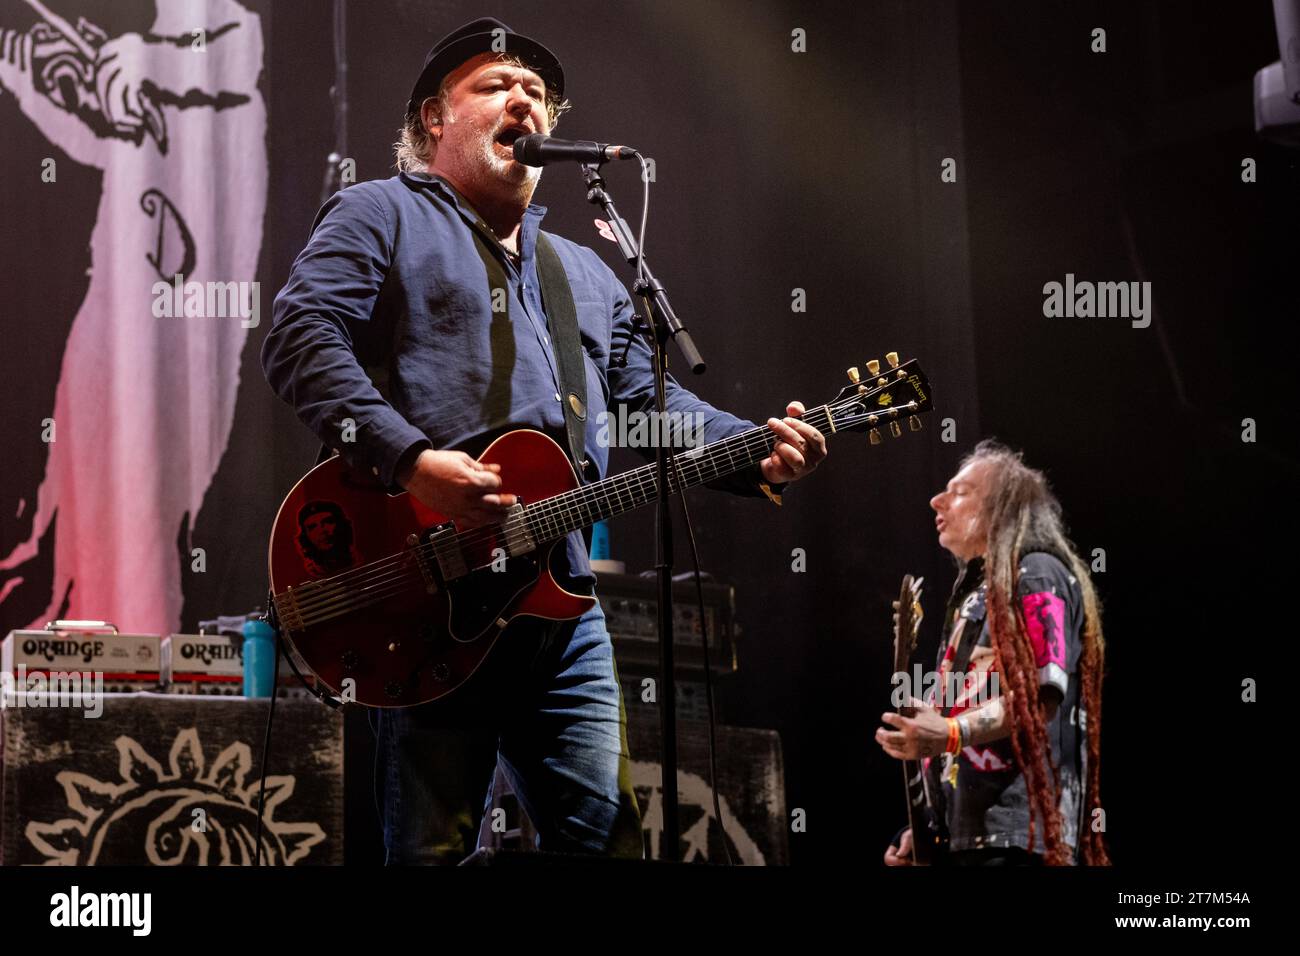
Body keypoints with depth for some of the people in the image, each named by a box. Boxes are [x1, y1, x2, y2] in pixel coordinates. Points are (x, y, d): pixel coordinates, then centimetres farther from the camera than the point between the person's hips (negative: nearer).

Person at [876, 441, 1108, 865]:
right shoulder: (978, 590, 24)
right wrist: (923, 825, 19)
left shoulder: (1035, 577, -4)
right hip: (964, 829, 9)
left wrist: (952, 733, -28)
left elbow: (1042, 696, -16)